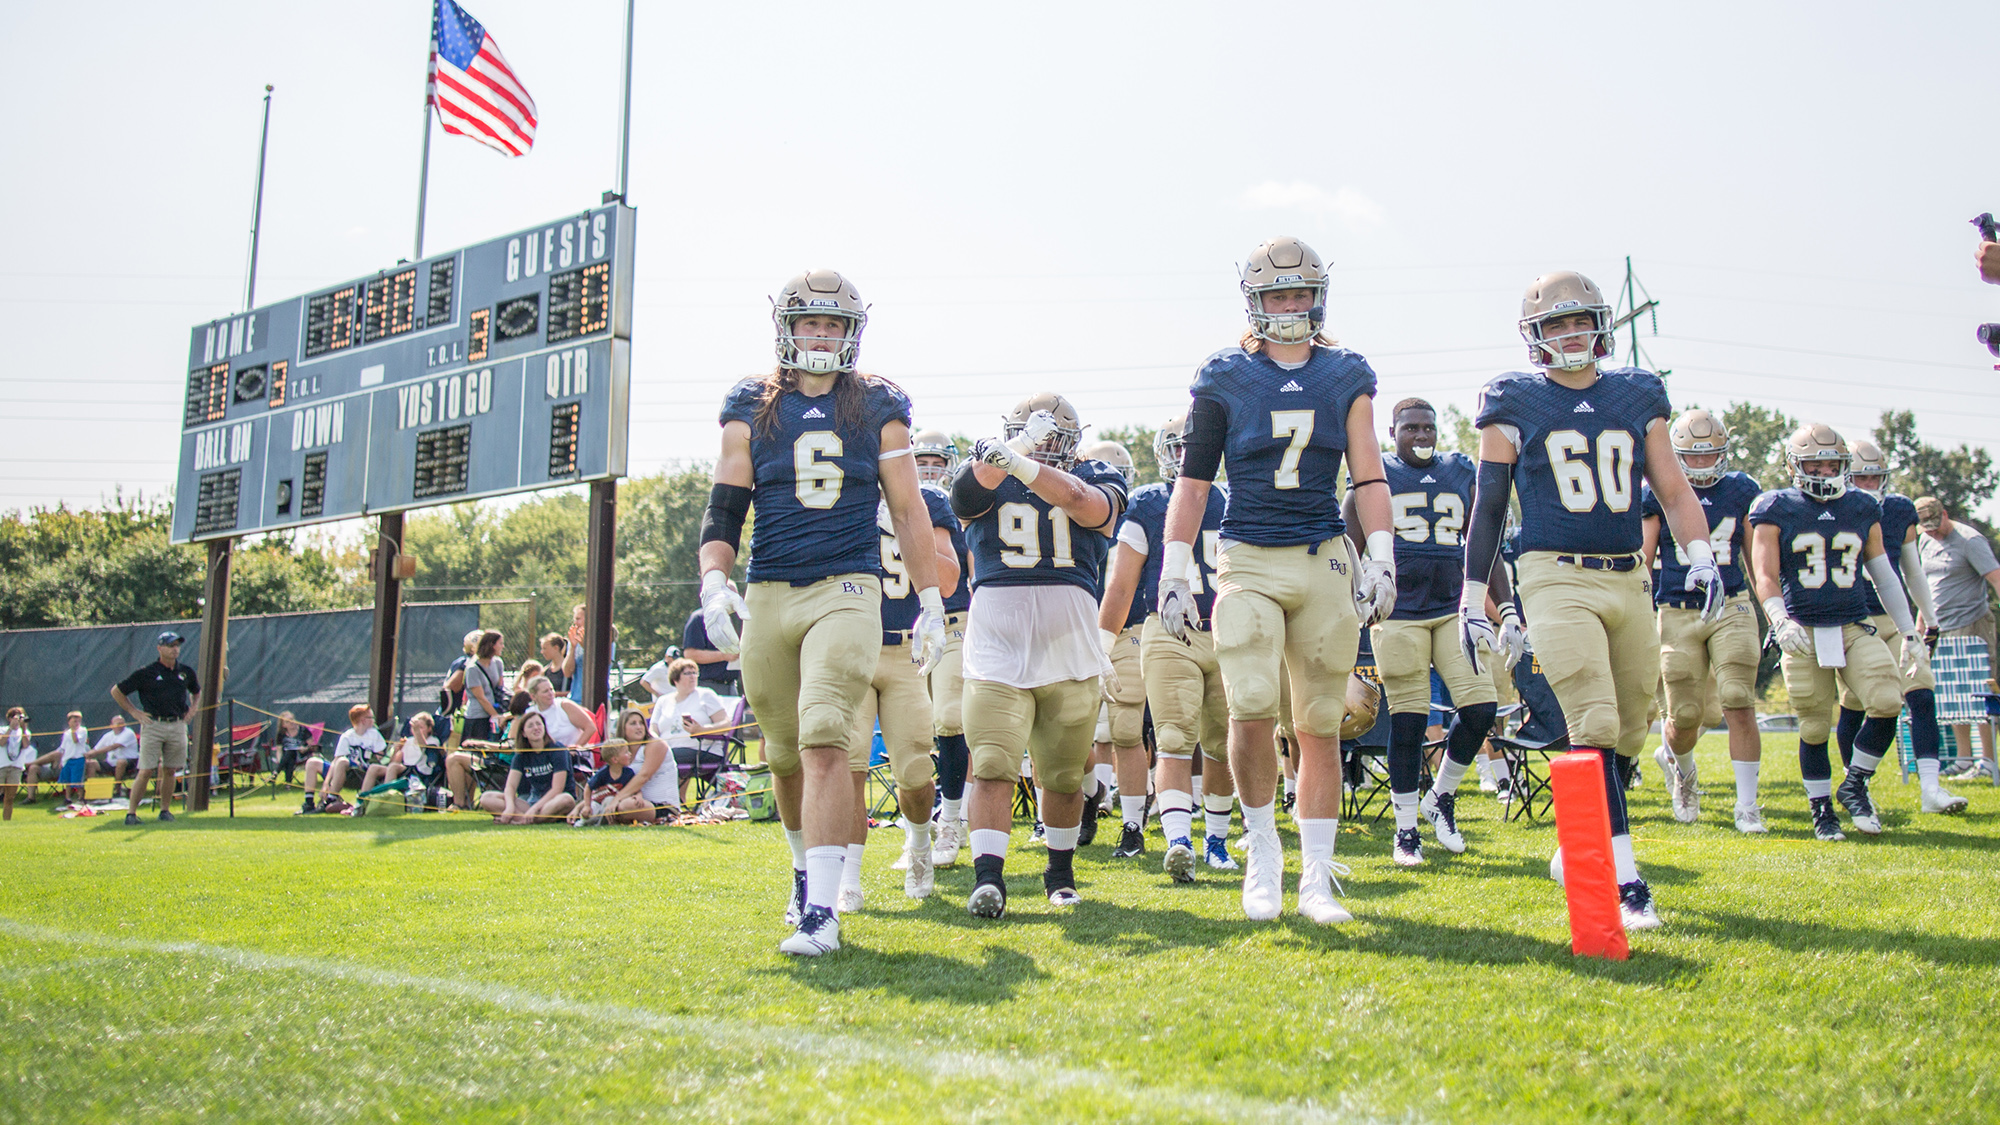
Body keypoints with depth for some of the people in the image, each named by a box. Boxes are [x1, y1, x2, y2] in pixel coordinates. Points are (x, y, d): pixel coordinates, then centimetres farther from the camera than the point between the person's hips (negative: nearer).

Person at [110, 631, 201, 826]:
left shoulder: (186, 672, 9)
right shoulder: (147, 673, -3)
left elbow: (197, 692, 30)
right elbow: (116, 691, 5)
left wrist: (192, 709, 14)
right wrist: (133, 712, 1)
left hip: (178, 726, 4)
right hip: (153, 725, -4)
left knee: (170, 770, 9)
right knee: (146, 771, -8)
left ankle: (165, 810, 18)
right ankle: (131, 812, -1)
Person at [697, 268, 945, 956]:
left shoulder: (878, 407, 8)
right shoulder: (752, 408, 9)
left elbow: (909, 512, 10)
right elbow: (725, 509, 7)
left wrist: (931, 604, 8)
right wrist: (714, 582, -10)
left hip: (847, 591, -2)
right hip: (769, 594, 2)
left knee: (824, 738, -18)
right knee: (786, 755, 11)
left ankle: (820, 911, -17)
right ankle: (808, 869, 35)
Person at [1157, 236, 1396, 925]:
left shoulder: (1346, 376, 11)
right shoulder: (1224, 379, 5)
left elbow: (1368, 477, 9)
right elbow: (1193, 480, 6)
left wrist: (1381, 559, -3)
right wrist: (1173, 573, 0)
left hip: (1325, 560, 2)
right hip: (1248, 559, -2)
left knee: (1319, 724, 5)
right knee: (1252, 706, -18)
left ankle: (1316, 879, 15)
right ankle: (1262, 849, 5)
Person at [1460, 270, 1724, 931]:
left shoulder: (1637, 398, 12)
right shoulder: (1515, 404, 3)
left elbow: (1673, 488, 15)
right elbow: (1488, 505, 7)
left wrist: (1700, 555, -1)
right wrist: (1473, 595, 6)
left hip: (1629, 580, 5)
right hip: (1557, 579, -4)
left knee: (1624, 734, 9)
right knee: (1595, 728, -15)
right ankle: (1624, 881, -12)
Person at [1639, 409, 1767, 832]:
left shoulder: (1741, 491, 7)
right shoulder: (1657, 496, 1)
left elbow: (1757, 560, 15)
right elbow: (1642, 563, 4)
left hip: (1731, 609, 1)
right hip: (1677, 614, -1)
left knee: (1740, 707, -10)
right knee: (1685, 715, 1)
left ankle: (1747, 805, 1)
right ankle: (1677, 763, 36)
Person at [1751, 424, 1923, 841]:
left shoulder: (1863, 510, 12)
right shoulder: (1775, 510, 0)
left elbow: (1884, 575, 18)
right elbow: (1765, 576, -7)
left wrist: (1910, 634, 17)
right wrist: (1781, 620, -25)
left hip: (1854, 629, 3)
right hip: (1803, 634, -3)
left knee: (1888, 701, -16)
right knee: (1814, 727, 0)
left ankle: (1854, 785, 5)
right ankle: (1822, 810, 17)